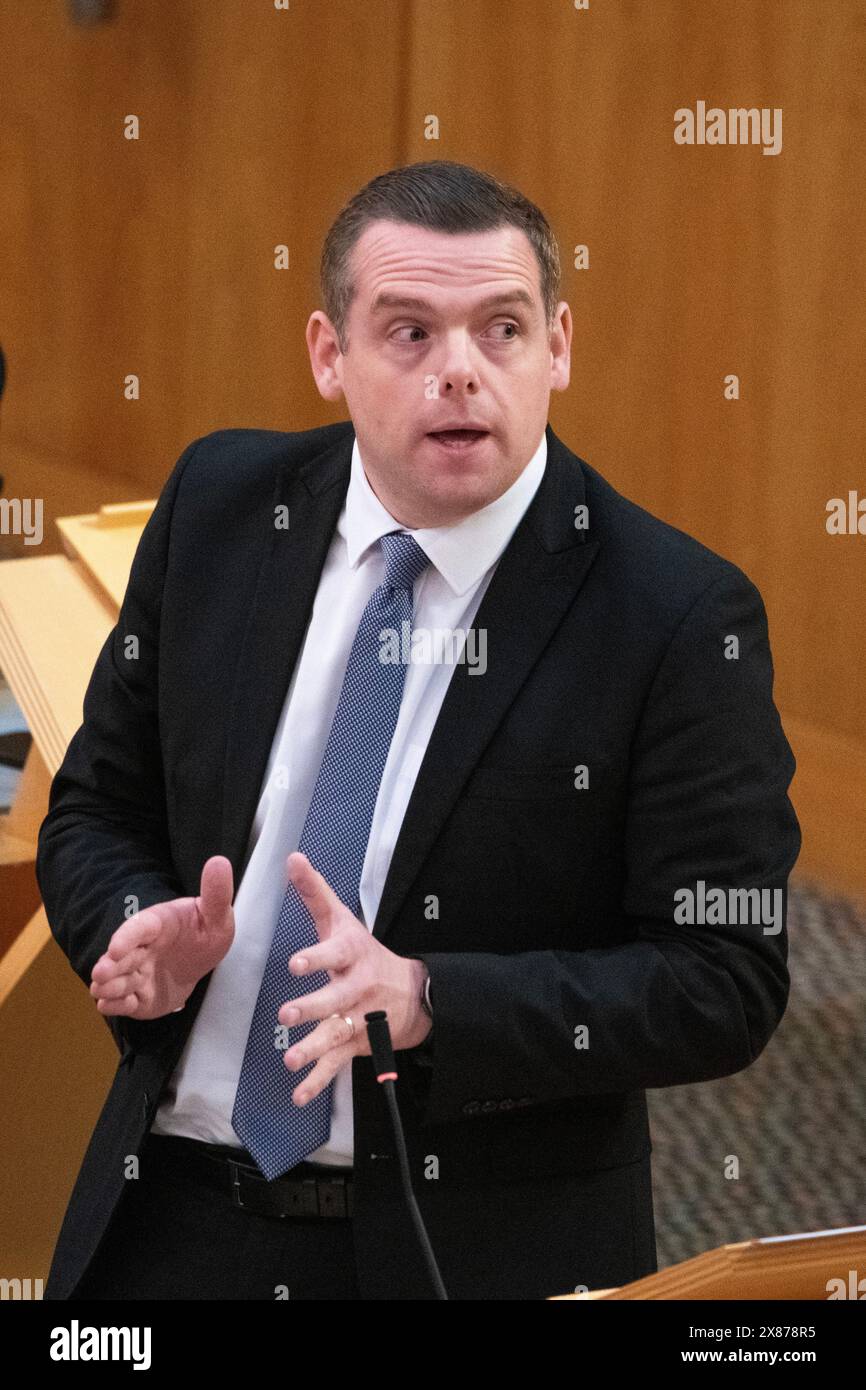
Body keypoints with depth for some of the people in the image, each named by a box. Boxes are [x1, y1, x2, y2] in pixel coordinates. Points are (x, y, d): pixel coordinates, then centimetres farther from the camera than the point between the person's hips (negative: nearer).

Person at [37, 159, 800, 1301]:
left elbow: (724, 983, -14)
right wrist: (140, 927, -12)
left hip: (486, 1251, -3)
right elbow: (98, 810, 10)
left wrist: (426, 1002, -24)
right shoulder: (222, 502, 1)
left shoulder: (679, 617, -13)